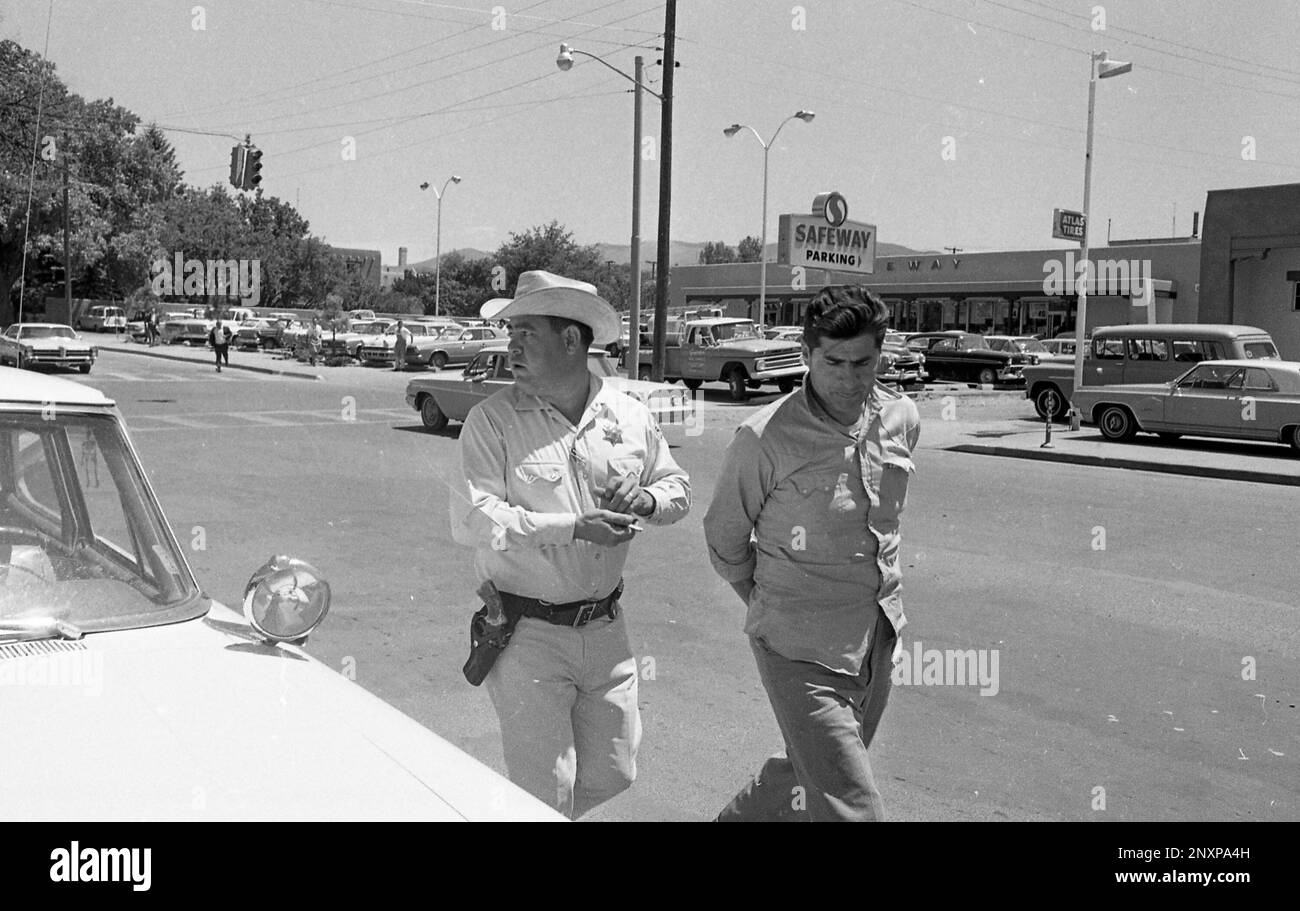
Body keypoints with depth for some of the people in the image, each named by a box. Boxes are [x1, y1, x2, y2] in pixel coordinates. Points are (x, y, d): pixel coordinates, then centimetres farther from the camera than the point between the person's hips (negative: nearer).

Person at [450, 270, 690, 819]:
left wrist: (648, 499, -8)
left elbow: (677, 486, 16)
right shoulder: (492, 420, -9)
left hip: (605, 630, 5)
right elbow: (470, 521, -19)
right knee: (544, 792, 3)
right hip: (528, 634, -4)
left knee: (612, 773, 18)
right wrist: (572, 527, -24)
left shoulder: (630, 417, 3)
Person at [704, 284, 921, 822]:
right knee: (852, 807, -8)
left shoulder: (901, 420, 0)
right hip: (801, 654, -6)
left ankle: (735, 818, 49)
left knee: (807, 776, 23)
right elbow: (724, 540, -2)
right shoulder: (765, 438, -17)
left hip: (877, 643, 6)